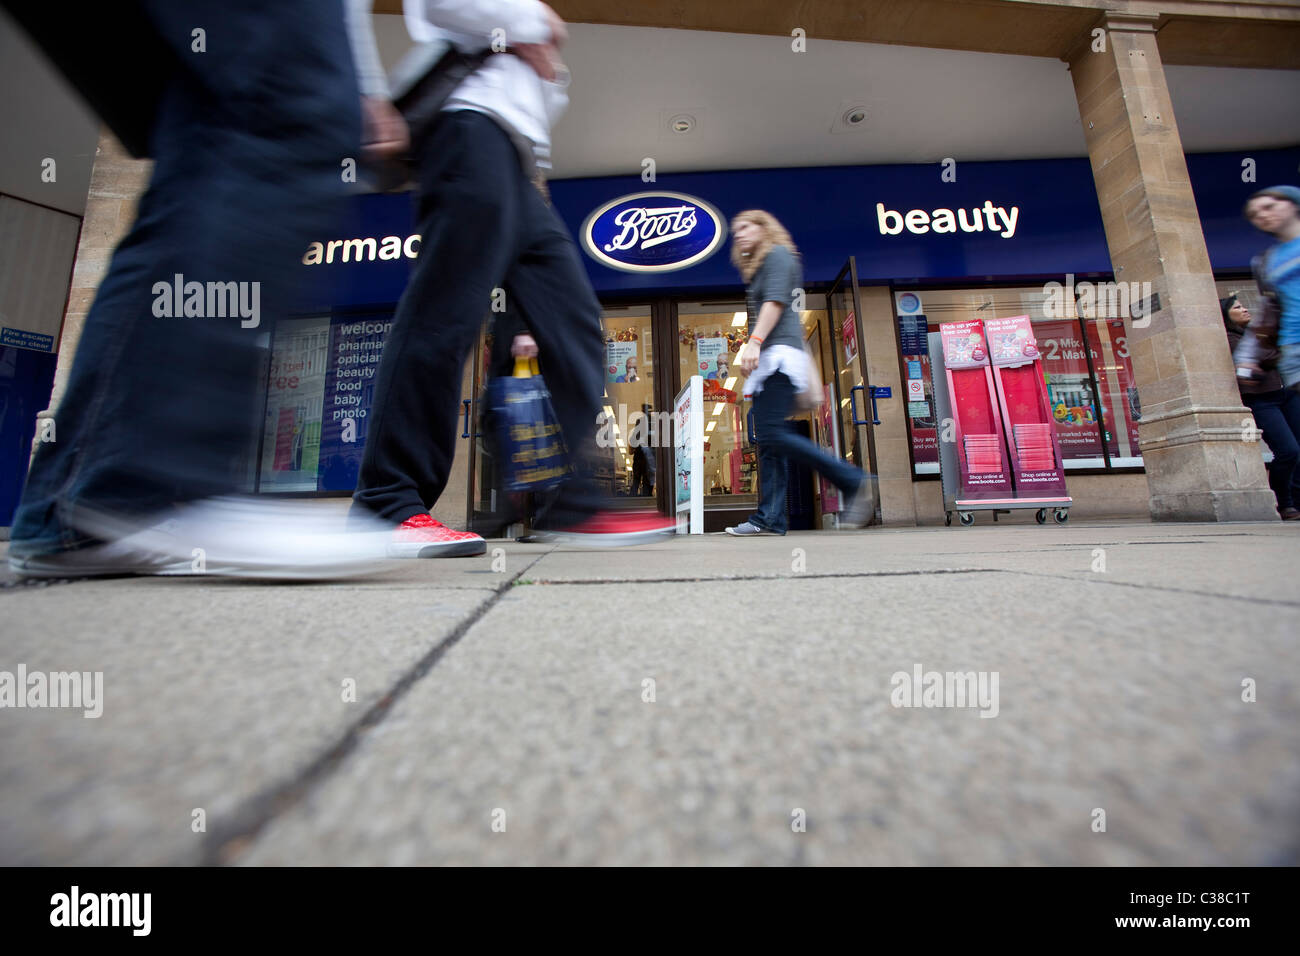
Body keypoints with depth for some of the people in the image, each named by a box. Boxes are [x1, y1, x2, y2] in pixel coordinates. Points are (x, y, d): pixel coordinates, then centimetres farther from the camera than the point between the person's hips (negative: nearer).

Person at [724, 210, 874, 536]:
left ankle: (853, 481, -13)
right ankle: (770, 518, -3)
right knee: (768, 440, -1)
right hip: (769, 361, 9)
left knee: (772, 433, -21)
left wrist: (754, 342, -24)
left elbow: (776, 301, -11)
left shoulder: (777, 254, 5)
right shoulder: (758, 267, 31)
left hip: (779, 354, -9)